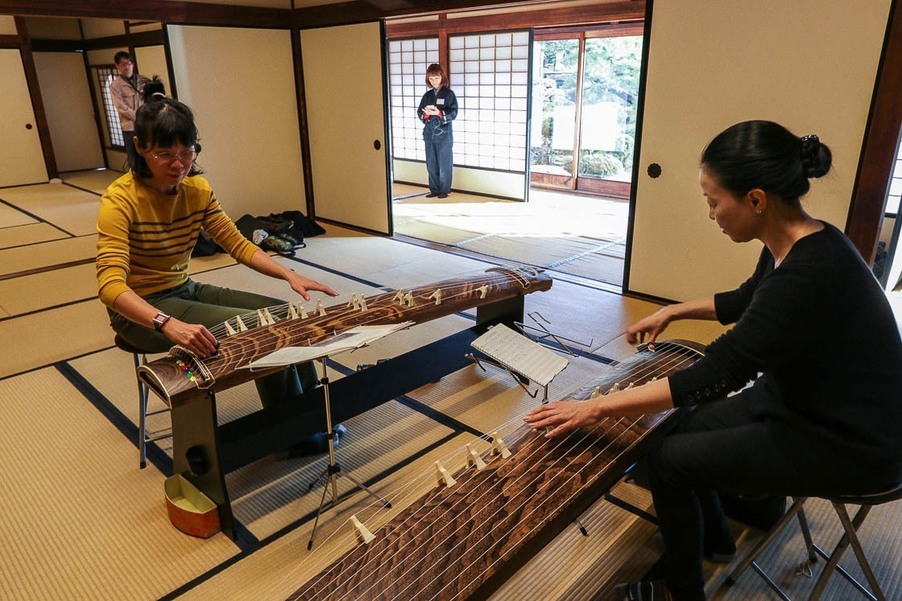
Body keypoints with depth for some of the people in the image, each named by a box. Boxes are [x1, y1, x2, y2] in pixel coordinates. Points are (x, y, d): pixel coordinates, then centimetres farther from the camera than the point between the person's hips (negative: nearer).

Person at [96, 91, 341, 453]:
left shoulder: (198, 189, -3)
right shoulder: (121, 200, -21)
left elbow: (238, 244, -1)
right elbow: (110, 284, -31)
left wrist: (289, 275, -17)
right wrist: (169, 324, -49)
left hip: (187, 292, 6)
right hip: (141, 311, -6)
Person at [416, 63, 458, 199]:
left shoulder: (448, 94, -2)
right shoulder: (427, 95, 11)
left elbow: (453, 113, -9)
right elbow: (419, 112, 9)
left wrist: (439, 113, -24)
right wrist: (425, 113, -13)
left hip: (444, 134, -4)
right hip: (429, 133, 5)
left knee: (444, 164, 1)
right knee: (431, 164, 8)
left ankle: (444, 190, 11)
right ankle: (434, 189, 19)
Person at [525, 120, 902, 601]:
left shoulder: (806, 276, -34)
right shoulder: (795, 244, -6)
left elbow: (715, 376, -31)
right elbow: (745, 300, 16)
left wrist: (597, 408, -27)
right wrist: (673, 311, 17)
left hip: (849, 446, -8)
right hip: (802, 397, 9)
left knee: (667, 459, -8)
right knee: (681, 425, 12)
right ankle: (712, 533, 39)